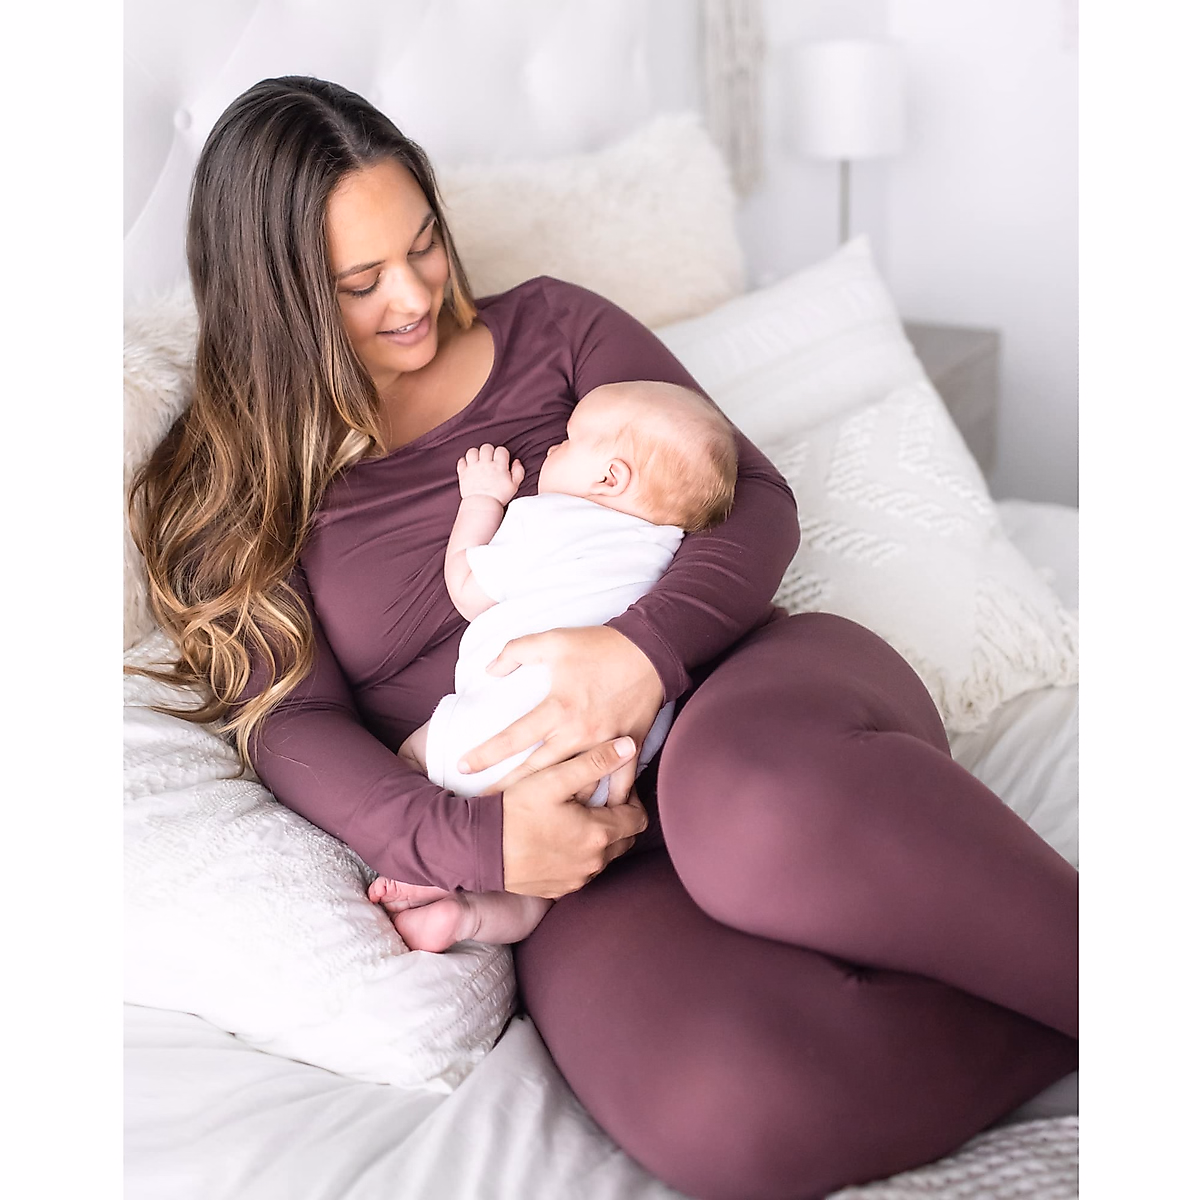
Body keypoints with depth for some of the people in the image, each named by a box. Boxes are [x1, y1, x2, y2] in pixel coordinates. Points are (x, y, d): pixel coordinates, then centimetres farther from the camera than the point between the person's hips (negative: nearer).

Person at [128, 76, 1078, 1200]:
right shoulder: (236, 494, 12)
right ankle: (1077, 1024, -18)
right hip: (587, 853, 0)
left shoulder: (552, 327, 14)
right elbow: (291, 724, 0)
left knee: (763, 806, -41)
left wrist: (648, 647, -17)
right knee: (721, 1103, -35)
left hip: (754, 688, 1)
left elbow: (756, 495, 5)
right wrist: (469, 841, -20)